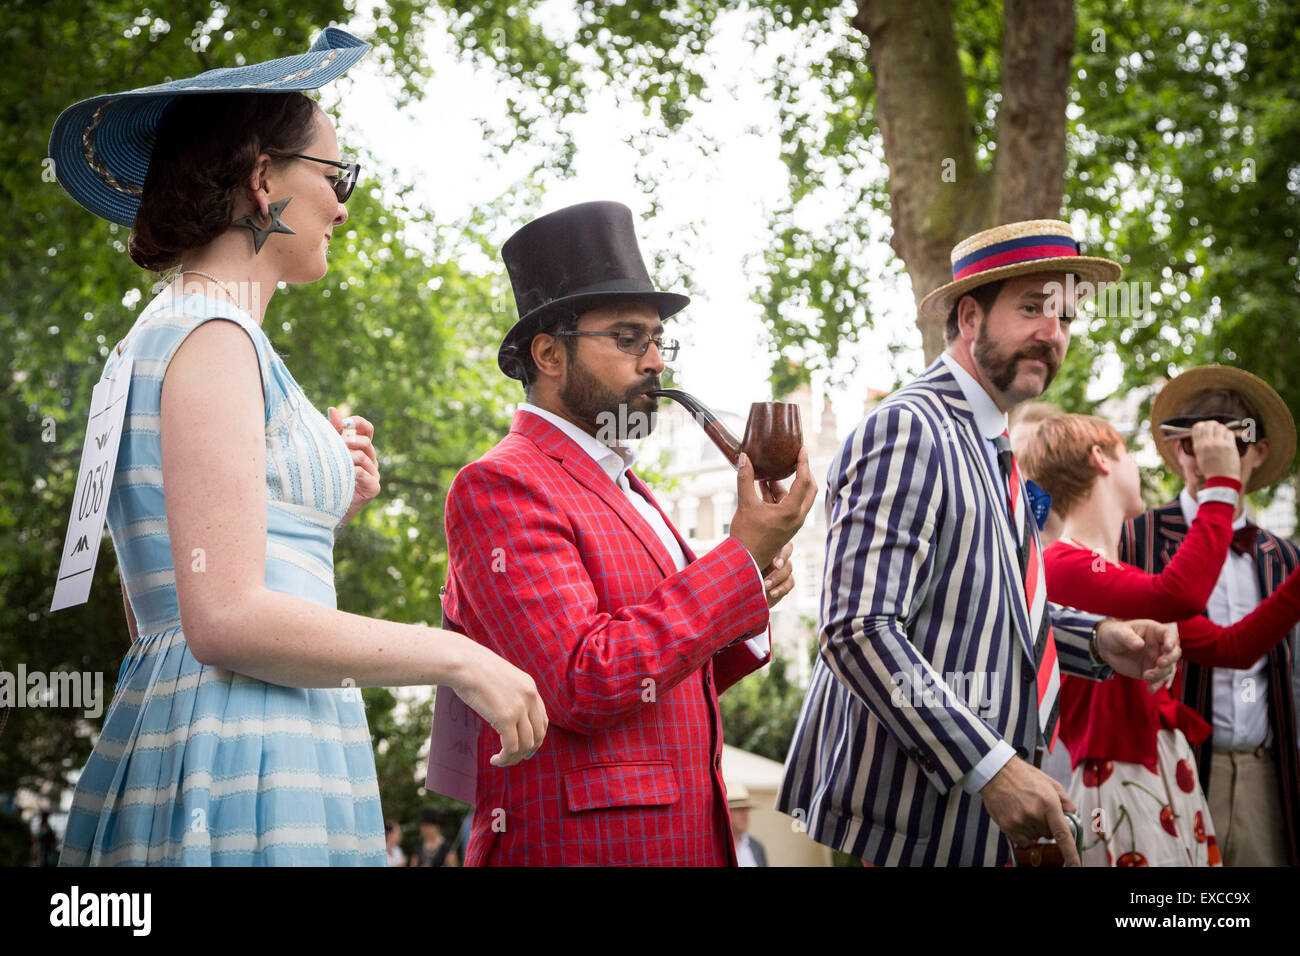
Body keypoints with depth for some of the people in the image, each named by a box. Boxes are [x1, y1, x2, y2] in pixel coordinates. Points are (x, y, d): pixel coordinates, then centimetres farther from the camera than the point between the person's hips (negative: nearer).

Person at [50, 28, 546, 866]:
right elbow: (224, 619, -20)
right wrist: (455, 656, -13)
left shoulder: (165, 339, 19)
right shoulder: (210, 339, -11)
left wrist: (321, 508, 15)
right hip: (244, 765, -10)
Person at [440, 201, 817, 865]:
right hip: (581, 843, -8)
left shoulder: (626, 490, 16)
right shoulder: (501, 485, -11)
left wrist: (742, 613, 1)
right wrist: (742, 559, -17)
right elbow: (586, 684, -21)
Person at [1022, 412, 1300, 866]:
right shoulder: (1060, 566, -12)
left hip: (1176, 775, 9)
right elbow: (1179, 596, -28)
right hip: (1120, 785, -9)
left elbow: (1231, 646, 18)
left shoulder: (1130, 578, 18)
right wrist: (1221, 485, -19)